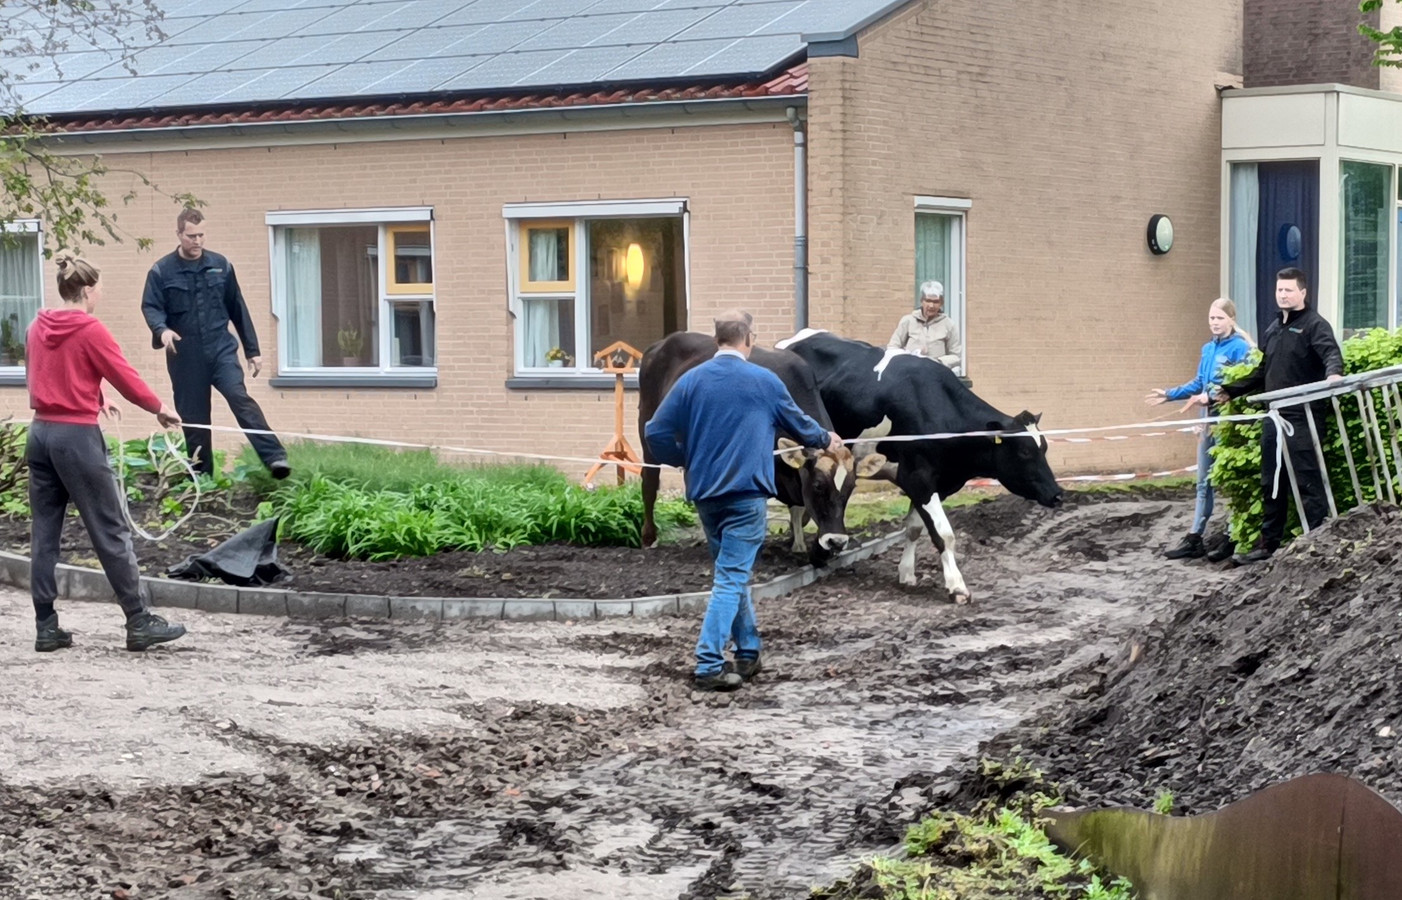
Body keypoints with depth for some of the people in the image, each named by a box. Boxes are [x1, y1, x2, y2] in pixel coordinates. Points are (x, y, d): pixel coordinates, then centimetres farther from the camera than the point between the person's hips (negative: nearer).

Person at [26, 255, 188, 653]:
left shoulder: (37, 329, 8)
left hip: (41, 433, 7)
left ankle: (46, 627, 10)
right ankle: (139, 623, 3)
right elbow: (127, 379, -6)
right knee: (111, 533, -1)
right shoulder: (91, 331, -11)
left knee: (44, 535, 8)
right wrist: (160, 408, 9)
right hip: (77, 437, -7)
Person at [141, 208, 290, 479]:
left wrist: (252, 350, 12)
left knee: (240, 398, -21)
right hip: (185, 357, 0)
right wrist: (162, 330, -29)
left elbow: (238, 309, 13)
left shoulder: (220, 265, 8)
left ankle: (275, 457, -30)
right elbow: (150, 307, -6)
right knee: (193, 419, 5)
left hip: (221, 349, 0)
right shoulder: (162, 271, 1)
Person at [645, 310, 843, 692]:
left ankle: (748, 653, 27)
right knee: (731, 578, -5)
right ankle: (709, 665, -14)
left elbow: (656, 433, -1)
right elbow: (799, 424, 14)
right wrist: (826, 439, 34)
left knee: (733, 572, 19)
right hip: (745, 493, -4)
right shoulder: (764, 382, -2)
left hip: (704, 493, 4)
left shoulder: (691, 380, 4)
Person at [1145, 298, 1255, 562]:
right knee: (1204, 481, 10)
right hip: (1209, 420, 8)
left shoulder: (1240, 348, -10)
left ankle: (1232, 538, 7)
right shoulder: (1208, 349, 13)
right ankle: (1194, 538, 14)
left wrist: (1211, 397, -27)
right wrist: (1169, 394, 18)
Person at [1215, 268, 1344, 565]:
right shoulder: (1273, 329, 19)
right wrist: (1230, 390, 25)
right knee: (1271, 484, 13)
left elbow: (1331, 352, -20)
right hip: (1275, 418, 8)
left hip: (1303, 418, -8)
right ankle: (1269, 543, 20)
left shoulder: (1314, 325, -4)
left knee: (1307, 482, -8)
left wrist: (1333, 373, -41)